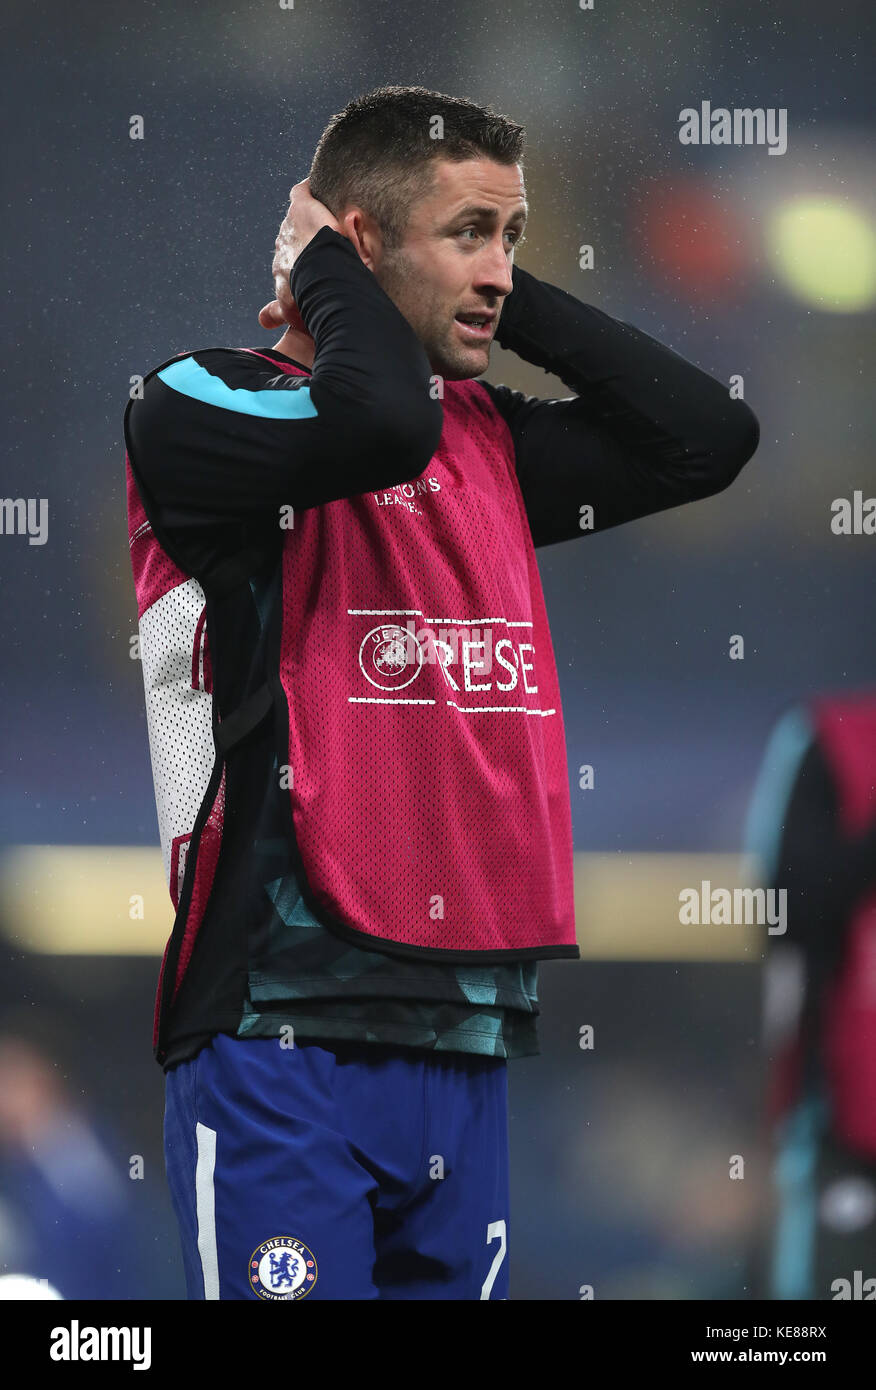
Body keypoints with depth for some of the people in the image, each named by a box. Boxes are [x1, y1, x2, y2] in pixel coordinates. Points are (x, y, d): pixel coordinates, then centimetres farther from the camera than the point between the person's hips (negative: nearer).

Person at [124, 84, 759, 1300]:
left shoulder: (491, 443, 15)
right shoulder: (206, 406, -6)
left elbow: (710, 435, 11)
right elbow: (380, 416, -25)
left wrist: (513, 304, 8)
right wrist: (326, 273, -6)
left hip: (470, 1041, 7)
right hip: (286, 1030, -7)